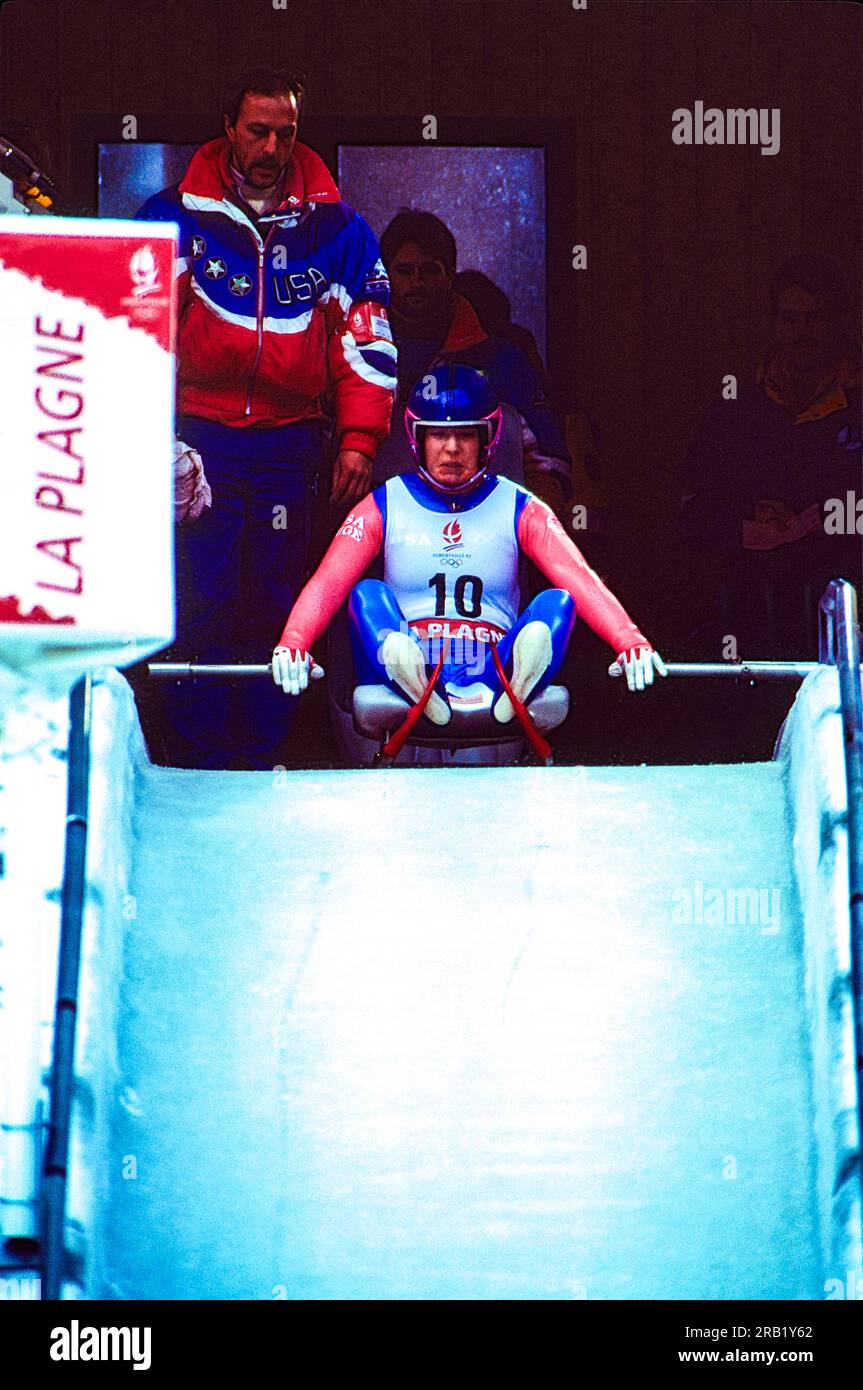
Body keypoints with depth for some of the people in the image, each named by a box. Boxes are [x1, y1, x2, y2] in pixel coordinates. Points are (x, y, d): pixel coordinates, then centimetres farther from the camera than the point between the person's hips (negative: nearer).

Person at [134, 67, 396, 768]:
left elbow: (366, 339, 9)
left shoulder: (336, 228, 8)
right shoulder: (176, 215, 3)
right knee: (200, 605, -6)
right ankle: (198, 768, 2)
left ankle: (261, 762, 12)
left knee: (277, 606, 4)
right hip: (201, 439, -2)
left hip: (290, 442, 2)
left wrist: (359, 440, 1)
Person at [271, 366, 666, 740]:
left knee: (557, 600, -21)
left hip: (493, 674, 0)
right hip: (408, 679, 0)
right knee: (367, 594, -22)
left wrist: (630, 642, -21)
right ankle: (411, 685, -52)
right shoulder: (385, 507, 12)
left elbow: (581, 581, -3)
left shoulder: (518, 509, 12)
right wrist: (293, 643, -23)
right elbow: (328, 584, -2)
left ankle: (514, 691, -53)